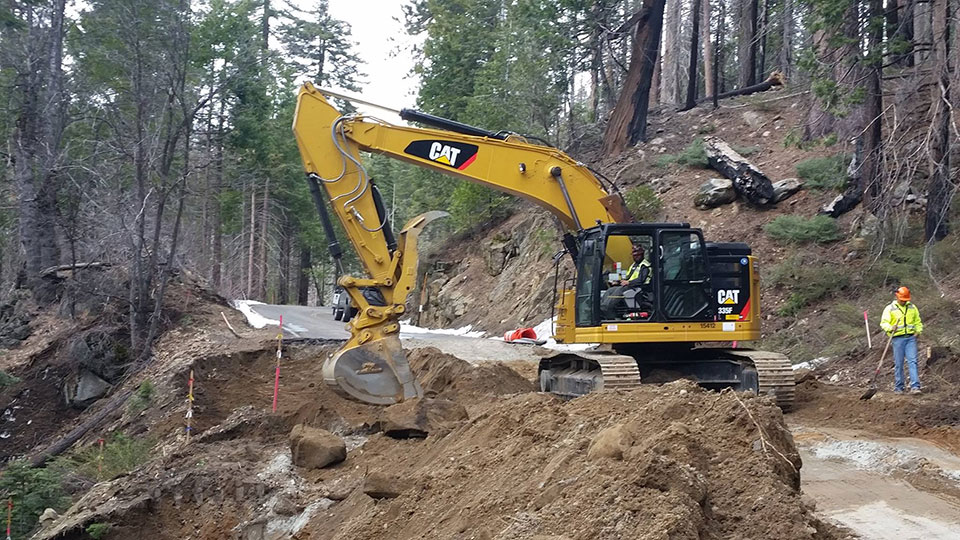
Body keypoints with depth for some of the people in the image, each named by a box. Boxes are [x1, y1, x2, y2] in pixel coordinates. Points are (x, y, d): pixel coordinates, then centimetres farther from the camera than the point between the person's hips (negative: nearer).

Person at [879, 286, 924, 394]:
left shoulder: (912, 307, 14)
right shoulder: (890, 308, 2)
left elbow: (918, 321, 22)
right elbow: (883, 323, -3)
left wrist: (918, 330, 3)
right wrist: (891, 328, -23)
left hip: (911, 338, 2)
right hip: (897, 338, -2)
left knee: (912, 361, -8)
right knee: (898, 364, 0)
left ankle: (915, 387, -12)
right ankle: (898, 388, 9)